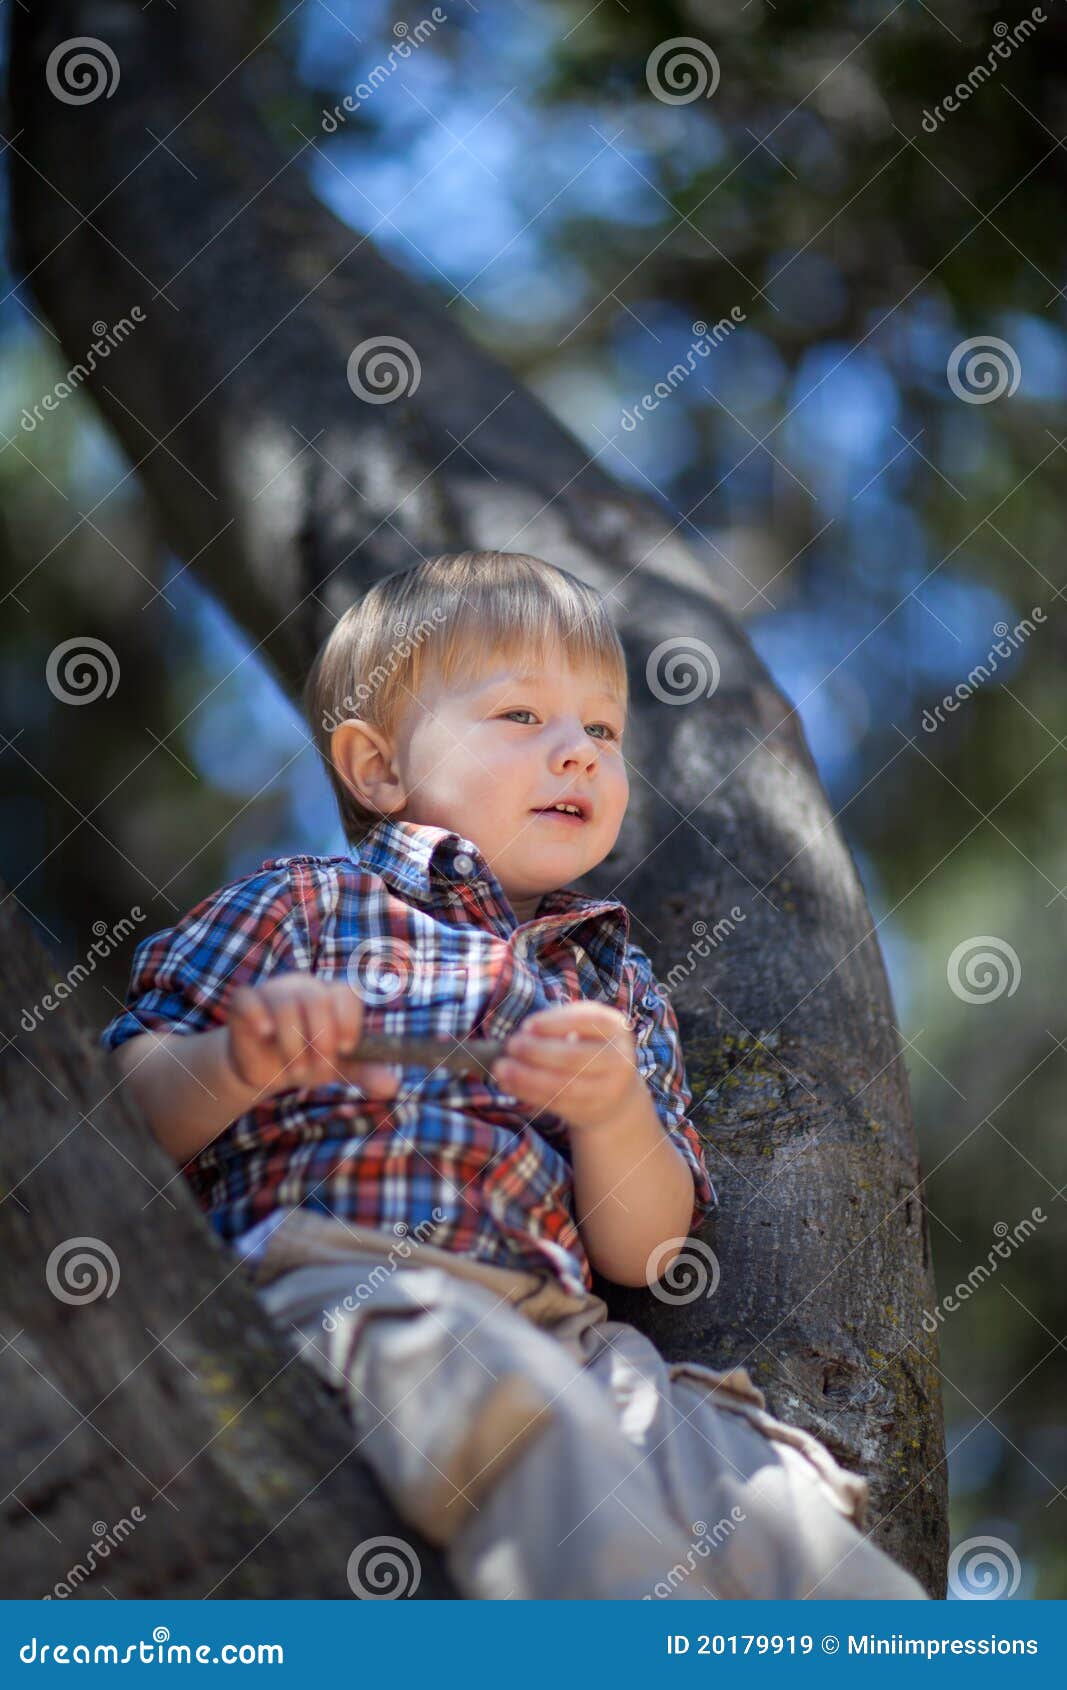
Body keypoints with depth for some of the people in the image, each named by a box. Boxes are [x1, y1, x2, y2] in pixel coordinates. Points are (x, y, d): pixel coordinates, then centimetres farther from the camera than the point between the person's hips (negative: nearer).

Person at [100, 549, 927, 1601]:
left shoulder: (613, 976, 26)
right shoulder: (302, 904, 16)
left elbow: (640, 1256, 16)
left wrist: (615, 1112, -4)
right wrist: (242, 1062, -13)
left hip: (556, 1322, 4)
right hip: (326, 1282, -4)